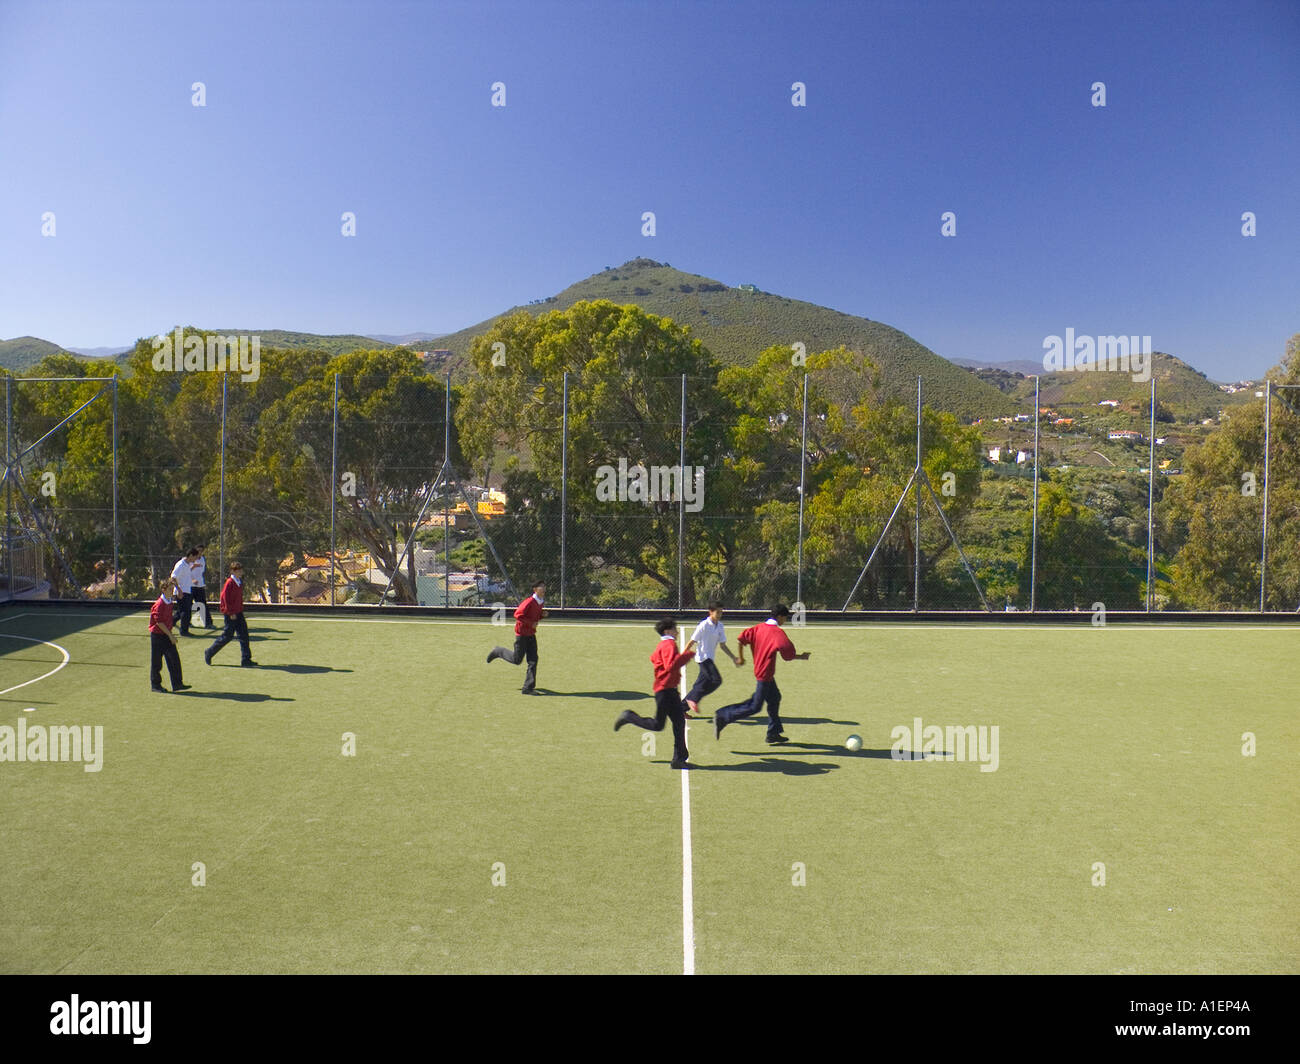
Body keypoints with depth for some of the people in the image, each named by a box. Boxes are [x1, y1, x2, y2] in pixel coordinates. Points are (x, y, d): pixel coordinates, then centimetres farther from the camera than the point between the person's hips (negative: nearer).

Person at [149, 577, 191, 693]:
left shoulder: (170, 602, 5)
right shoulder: (159, 604, -19)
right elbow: (159, 622, -20)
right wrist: (170, 635, -18)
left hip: (167, 634, 7)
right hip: (157, 635, -7)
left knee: (174, 658, 3)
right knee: (156, 661, 4)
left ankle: (177, 683, 5)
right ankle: (155, 685, 16)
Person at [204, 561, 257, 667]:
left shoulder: (240, 582, 10)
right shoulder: (229, 583, -15)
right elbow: (225, 597, -17)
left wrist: (241, 609, 15)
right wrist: (231, 612, -17)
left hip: (238, 613, 8)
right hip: (230, 614, -8)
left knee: (244, 635, 2)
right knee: (227, 636, -1)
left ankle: (246, 659, 3)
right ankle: (209, 653, 18)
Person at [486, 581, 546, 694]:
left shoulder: (541, 602, 5)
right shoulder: (530, 601, -21)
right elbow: (518, 615, -25)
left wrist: (542, 614, -1)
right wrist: (531, 623, -24)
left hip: (531, 634, 7)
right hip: (522, 633, -7)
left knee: (533, 660, 0)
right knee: (517, 660, 3)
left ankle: (528, 688, 5)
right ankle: (498, 651, 29)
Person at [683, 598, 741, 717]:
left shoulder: (720, 626, 8)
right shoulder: (703, 625, -13)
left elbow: (723, 645, 13)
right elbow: (692, 641, -9)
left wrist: (734, 658, 7)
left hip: (710, 658, 7)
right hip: (702, 657, -7)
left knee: (700, 684, 7)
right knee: (716, 680, -16)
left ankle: (683, 707, 16)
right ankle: (694, 699, -6)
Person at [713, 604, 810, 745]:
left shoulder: (759, 627, 4)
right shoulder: (777, 632, -17)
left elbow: (742, 639, -1)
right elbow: (788, 654, -23)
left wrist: (741, 658, 11)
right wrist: (801, 657, -5)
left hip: (759, 669, 9)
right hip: (765, 674, -9)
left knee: (775, 698, 21)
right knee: (754, 707, -3)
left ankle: (773, 734, 29)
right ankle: (723, 717, -6)